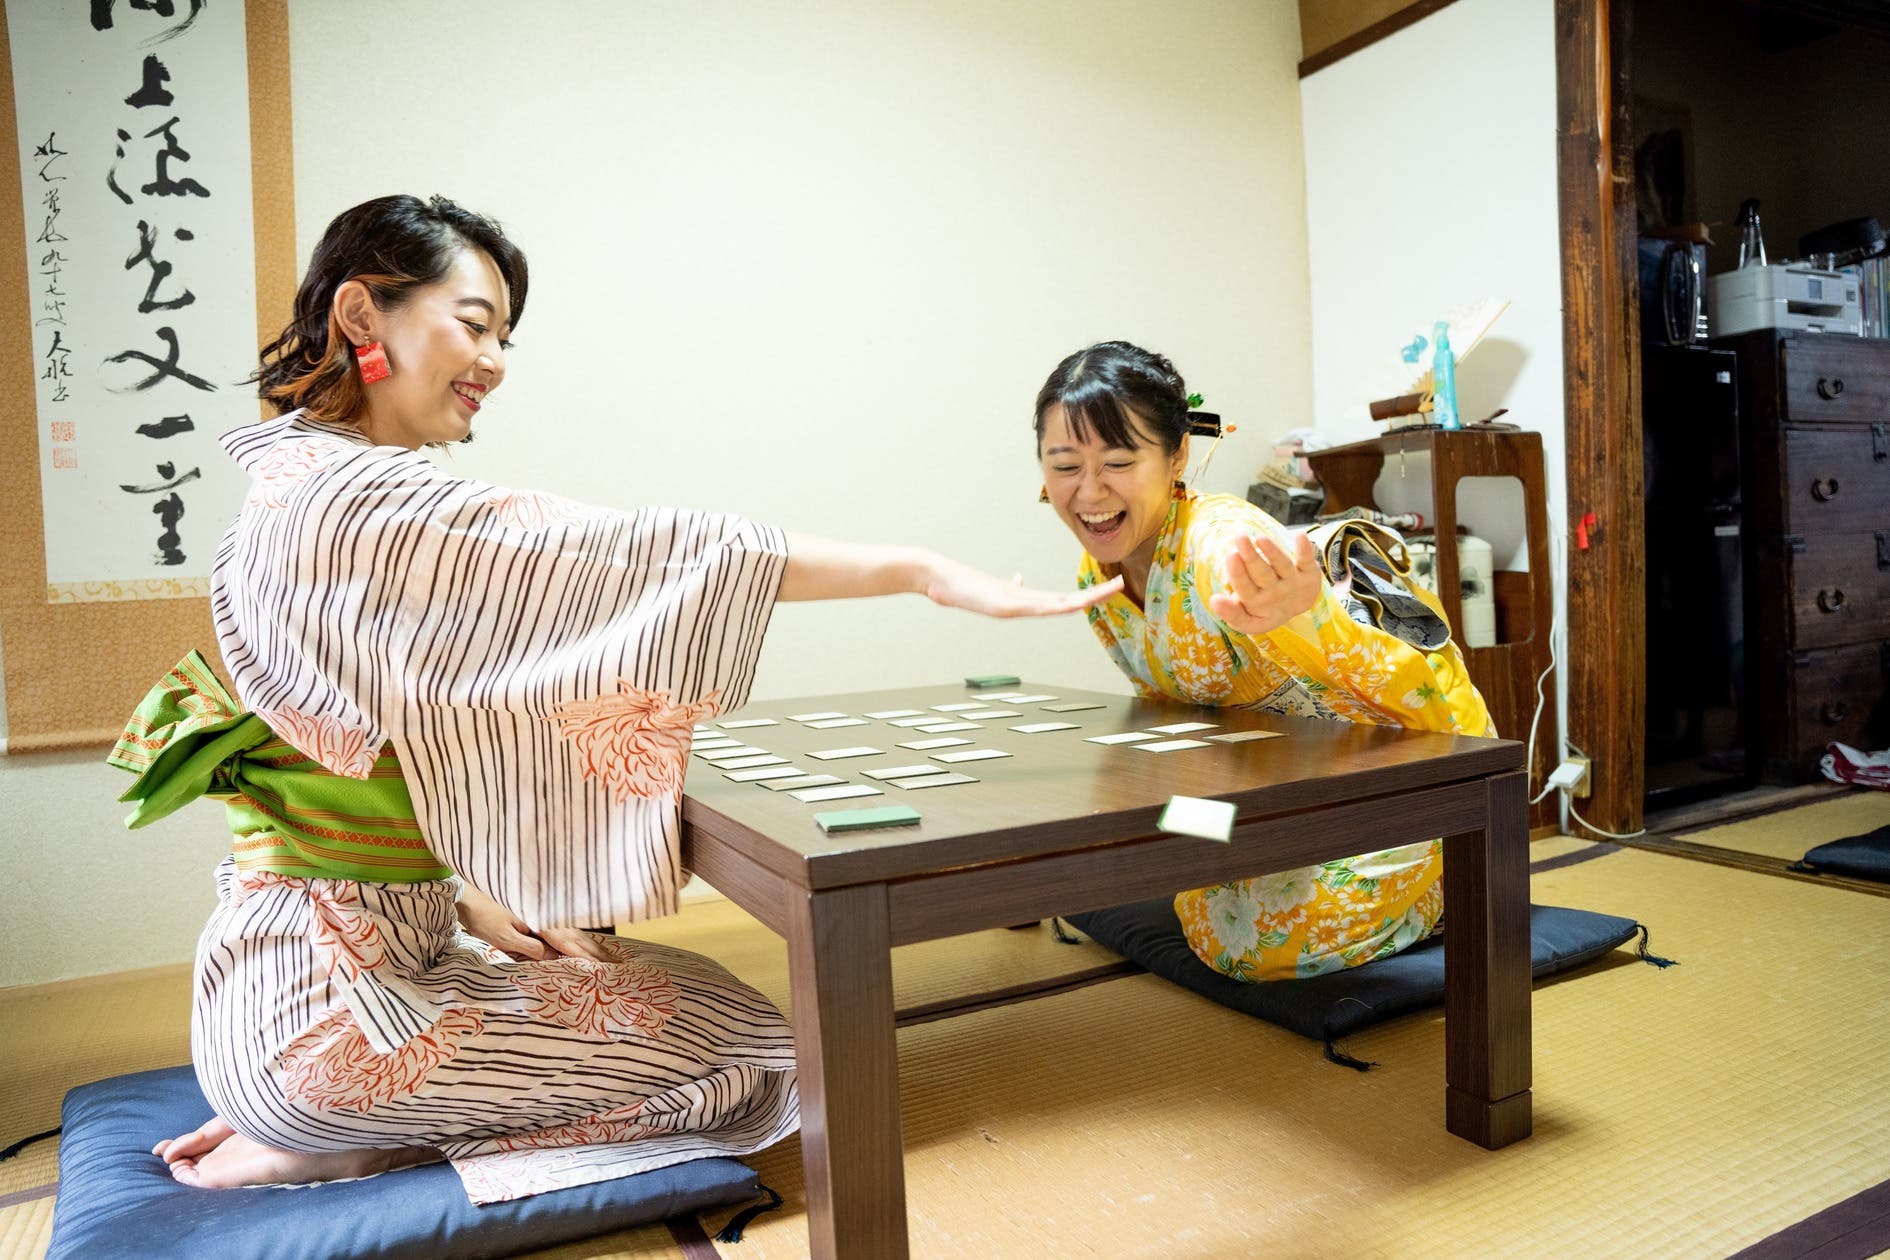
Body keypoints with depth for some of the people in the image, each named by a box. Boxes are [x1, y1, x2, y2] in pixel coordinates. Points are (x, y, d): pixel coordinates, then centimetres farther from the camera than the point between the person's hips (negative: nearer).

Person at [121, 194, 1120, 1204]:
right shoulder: (353, 500, -22)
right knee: (750, 1050, -3)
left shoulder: (294, 495, 10)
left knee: (693, 989, 16)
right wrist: (923, 571, -23)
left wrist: (466, 899, 4)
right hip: (323, 1000, -10)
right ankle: (326, 1149, -2)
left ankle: (339, 1125, 12)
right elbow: (635, 556, -27)